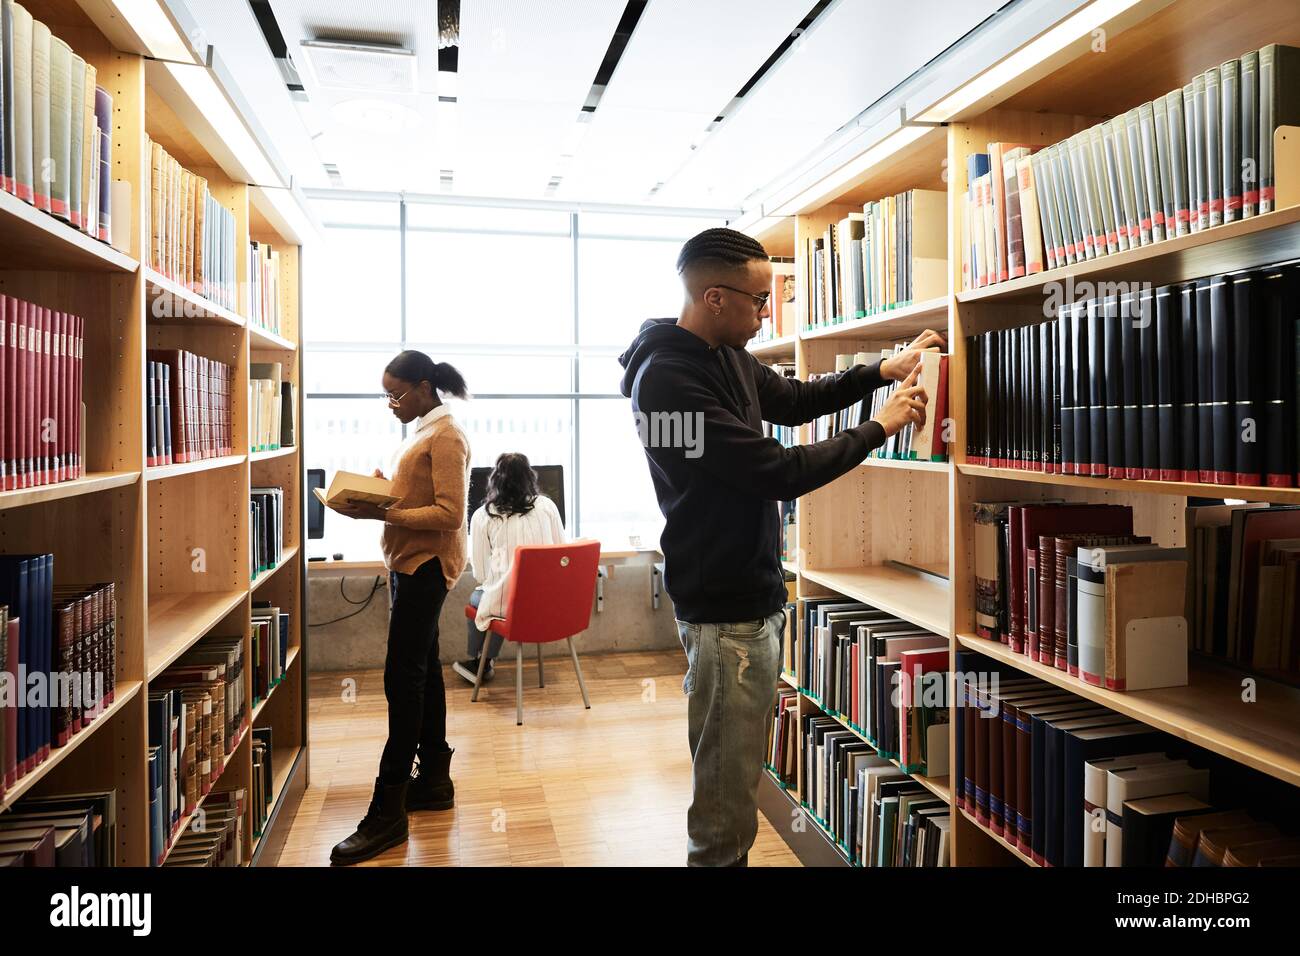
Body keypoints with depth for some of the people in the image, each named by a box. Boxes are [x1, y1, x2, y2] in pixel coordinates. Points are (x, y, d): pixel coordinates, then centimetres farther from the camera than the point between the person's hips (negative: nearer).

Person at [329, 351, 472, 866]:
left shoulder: (446, 435, -13)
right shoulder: (419, 431, 15)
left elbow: (449, 514, -20)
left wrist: (381, 513, -22)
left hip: (427, 564, -10)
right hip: (408, 562, 10)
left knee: (403, 676, -8)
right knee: (422, 669, 14)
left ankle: (387, 813, -1)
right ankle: (434, 780, 27)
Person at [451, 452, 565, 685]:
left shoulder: (482, 516, -4)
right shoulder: (547, 506, 1)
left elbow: (480, 573, 1)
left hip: (509, 604, -3)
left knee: (475, 598, 29)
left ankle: (477, 662, 45)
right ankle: (485, 663, 42)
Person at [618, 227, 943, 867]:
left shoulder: (727, 356, 8)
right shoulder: (666, 378, -21)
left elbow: (794, 401, 24)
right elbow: (777, 472, -23)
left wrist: (884, 371, 12)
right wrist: (880, 427, -12)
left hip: (752, 594, 10)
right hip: (725, 609, -10)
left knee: (733, 784, 21)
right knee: (725, 812, 1)